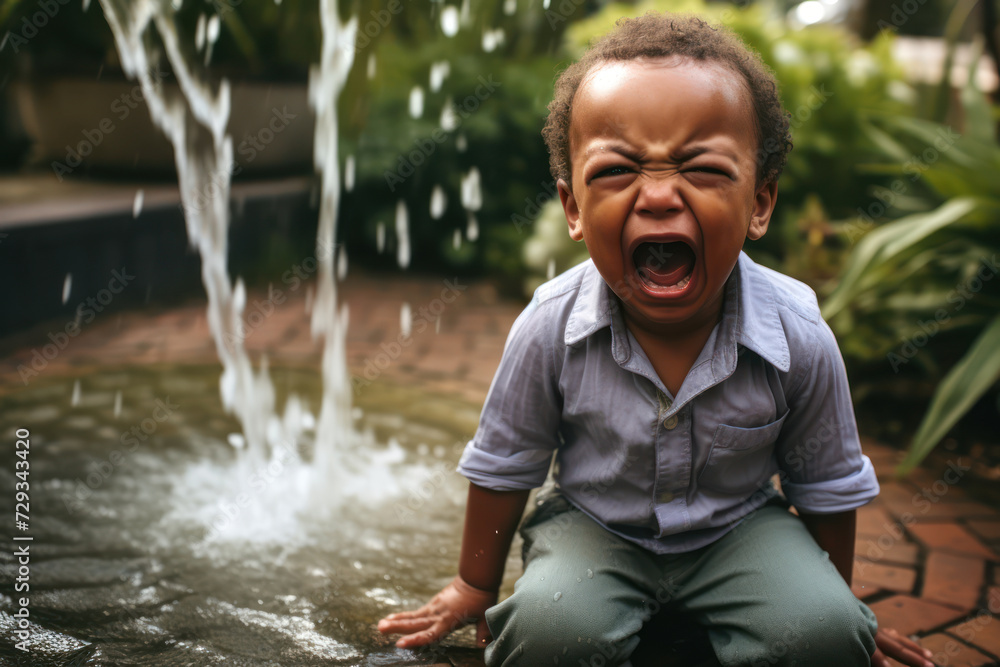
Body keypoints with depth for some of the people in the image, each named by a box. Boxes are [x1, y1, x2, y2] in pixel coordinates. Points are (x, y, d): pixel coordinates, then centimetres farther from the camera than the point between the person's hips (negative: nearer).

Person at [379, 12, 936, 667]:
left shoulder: (800, 340, -22)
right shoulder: (550, 329, -24)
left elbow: (827, 486, -3)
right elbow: (504, 465, -6)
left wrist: (840, 603, 10)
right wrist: (475, 587, 5)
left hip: (737, 524, 1)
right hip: (593, 523, 0)